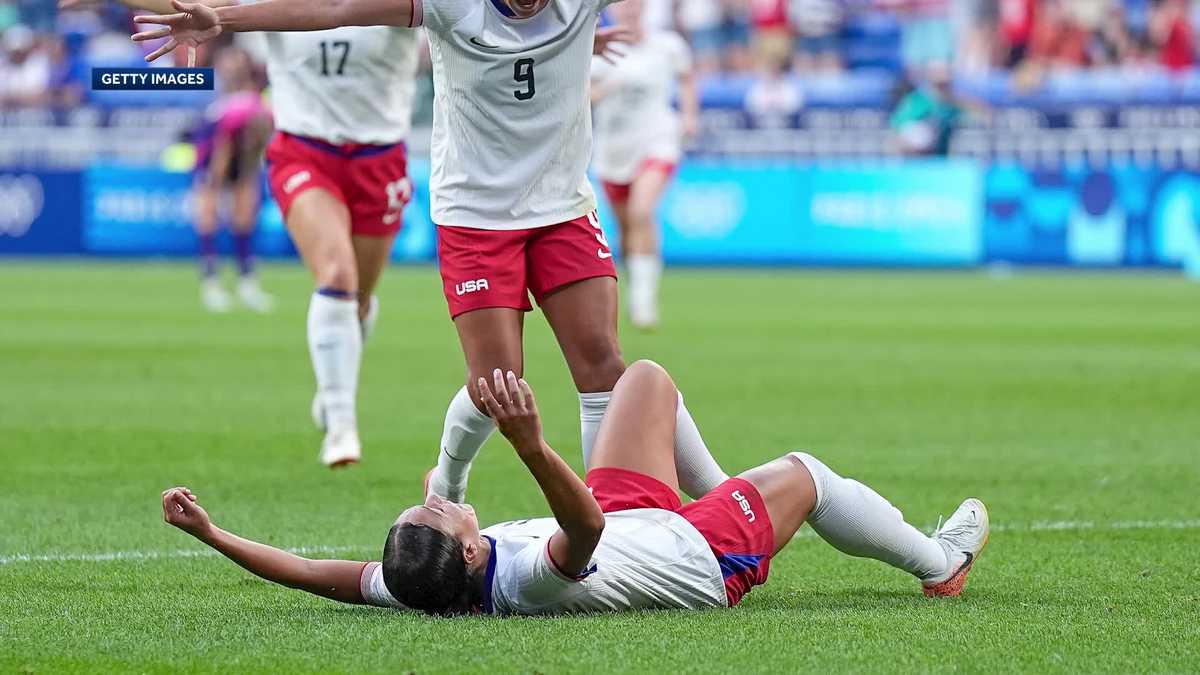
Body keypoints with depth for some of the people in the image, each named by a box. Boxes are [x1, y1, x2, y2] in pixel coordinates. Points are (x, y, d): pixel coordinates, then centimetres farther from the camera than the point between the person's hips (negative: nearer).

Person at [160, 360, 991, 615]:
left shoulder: (419, 584, -32)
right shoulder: (533, 581, -50)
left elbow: (322, 574, -24)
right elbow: (585, 525, -65)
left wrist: (212, 534, -33)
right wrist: (532, 447, -82)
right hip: (707, 559, -7)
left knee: (646, 376, 19)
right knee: (800, 472, 17)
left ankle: (723, 501, 47)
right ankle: (938, 561, 45)